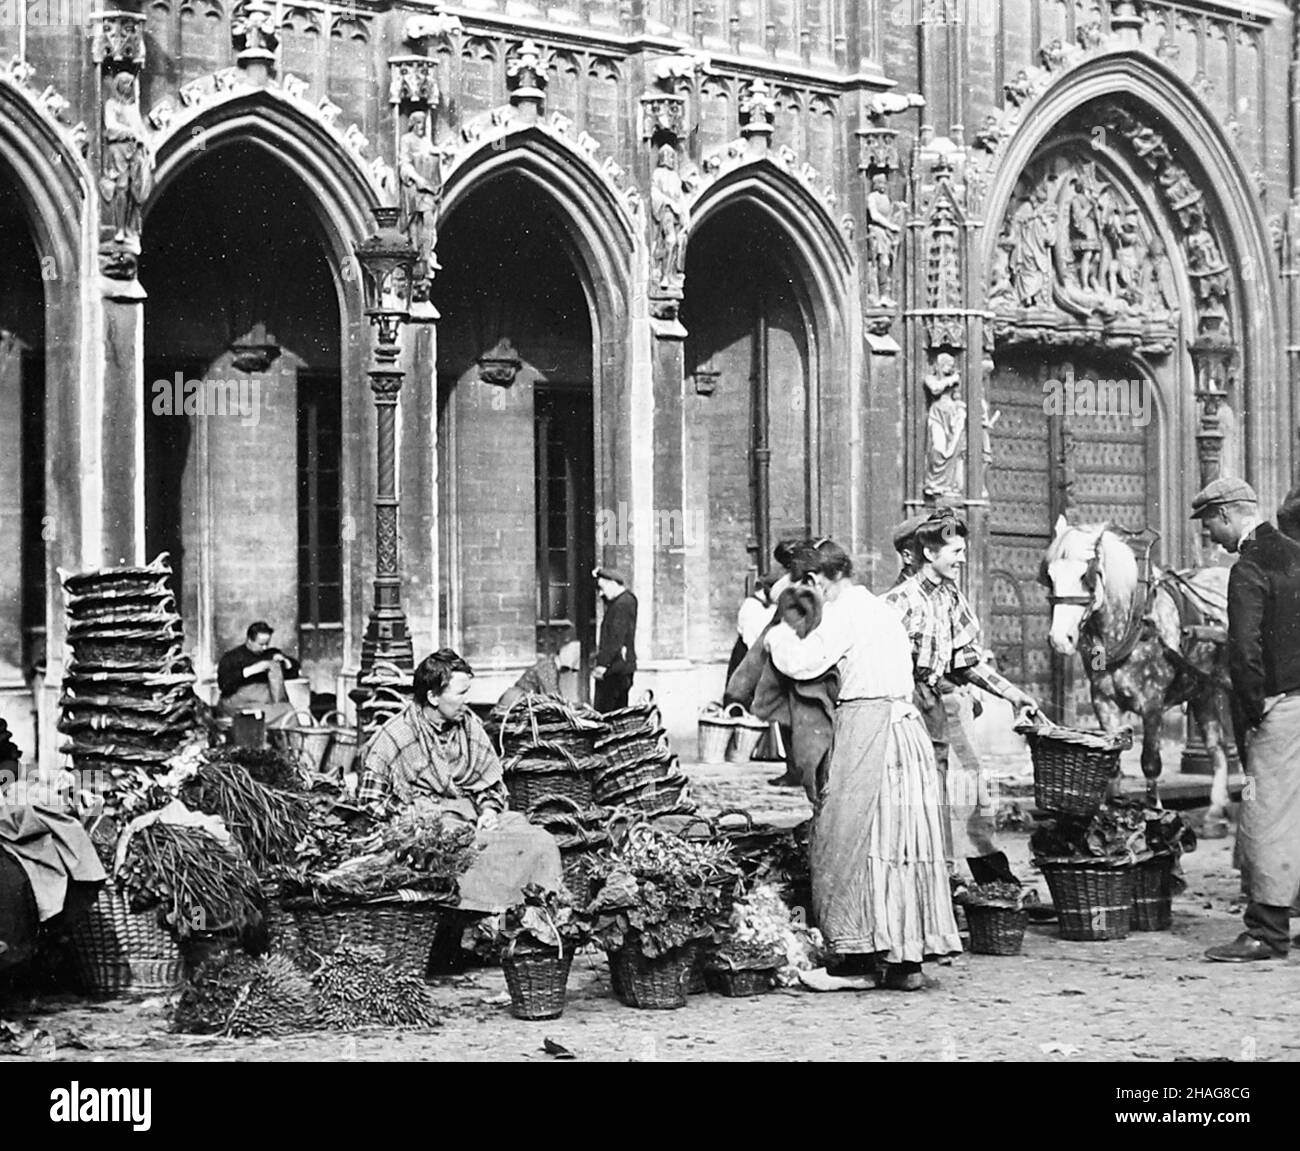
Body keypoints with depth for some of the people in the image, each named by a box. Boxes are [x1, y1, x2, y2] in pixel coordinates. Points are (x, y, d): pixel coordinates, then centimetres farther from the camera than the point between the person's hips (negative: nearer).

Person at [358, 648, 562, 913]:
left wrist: (490, 809, 1)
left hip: (473, 819, 6)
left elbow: (492, 782, 22)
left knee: (540, 843, -20)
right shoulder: (391, 740, -5)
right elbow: (369, 801, -2)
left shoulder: (469, 724, 12)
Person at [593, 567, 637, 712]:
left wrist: (603, 664, -24)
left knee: (603, 710, -11)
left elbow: (616, 638, -22)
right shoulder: (627, 599, 14)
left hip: (615, 668, -10)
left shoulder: (623, 604, -16)